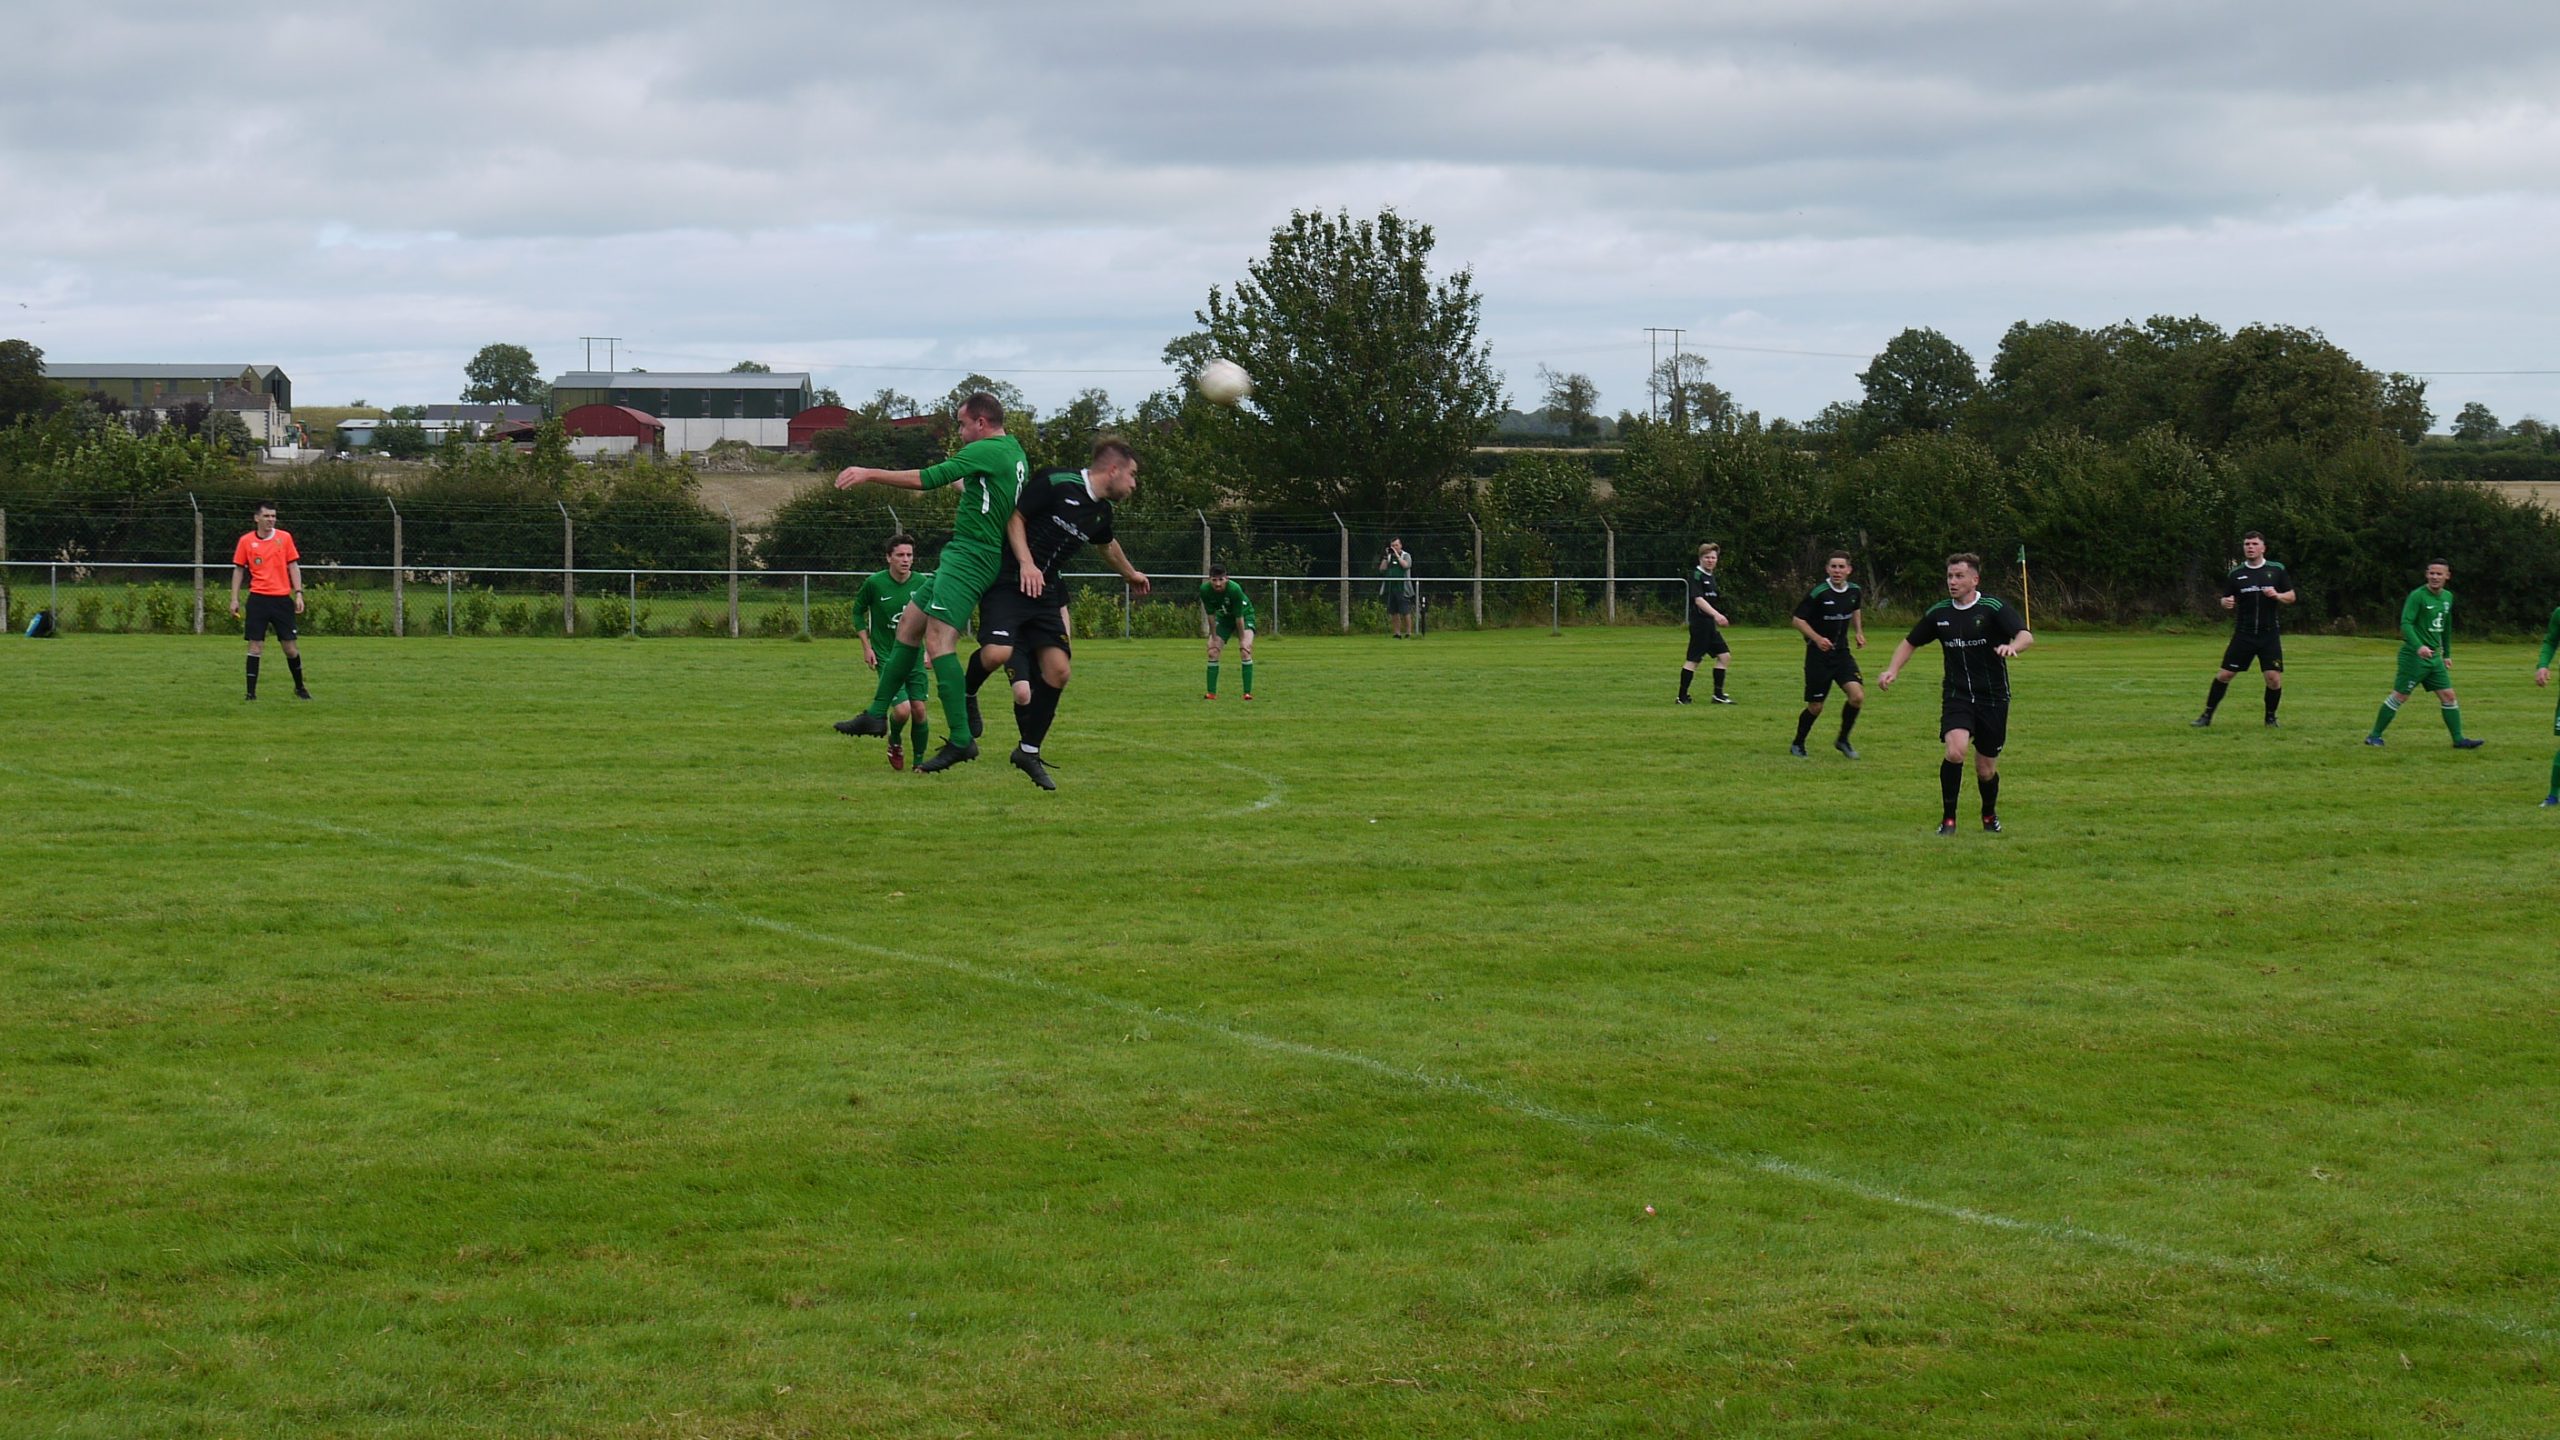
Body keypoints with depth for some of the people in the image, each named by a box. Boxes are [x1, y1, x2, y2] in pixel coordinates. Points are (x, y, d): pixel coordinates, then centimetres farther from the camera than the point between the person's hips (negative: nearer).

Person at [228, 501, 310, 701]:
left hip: (282, 599, 1)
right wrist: (234, 599, 2)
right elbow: (238, 570, 8)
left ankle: (299, 687, 22)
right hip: (258, 599, -1)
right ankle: (251, 692, 1)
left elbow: (293, 566, 7)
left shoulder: (285, 537, 4)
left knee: (291, 647, 3)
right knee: (255, 646, -4)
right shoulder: (246, 541, 3)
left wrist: (298, 593, -2)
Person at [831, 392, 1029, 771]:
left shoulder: (986, 451, -14)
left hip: (968, 553, -11)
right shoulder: (1014, 453, 15)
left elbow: (927, 479, -18)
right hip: (968, 556, 11)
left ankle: (960, 739, -20)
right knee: (910, 621, 15)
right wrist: (961, 482, 36)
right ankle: (877, 714, 20)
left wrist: (869, 474, -12)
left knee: (938, 639, -16)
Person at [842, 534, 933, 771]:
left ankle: (919, 761, 16)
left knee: (919, 710, -1)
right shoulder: (875, 583, -11)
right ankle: (894, 743, 17)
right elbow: (858, 611, 5)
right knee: (902, 710, -15)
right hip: (886, 656, -3)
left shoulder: (922, 582, -4)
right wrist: (867, 647, -1)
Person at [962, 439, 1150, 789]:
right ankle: (967, 694, 6)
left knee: (1058, 668, -3)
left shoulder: (1101, 513, 12)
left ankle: (1029, 750, 11)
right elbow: (1016, 517, -10)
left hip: (1044, 590, 8)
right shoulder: (1056, 484, -12)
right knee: (997, 652, -28)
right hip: (1008, 583, -8)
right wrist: (1026, 563, -21)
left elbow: (1108, 547, 34)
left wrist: (1131, 574, 50)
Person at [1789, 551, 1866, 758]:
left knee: (1858, 696, -15)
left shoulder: (1855, 591, 0)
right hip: (1818, 655, -4)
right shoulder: (1819, 593, -16)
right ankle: (1797, 745, 26)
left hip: (1842, 652, 4)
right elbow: (1798, 619, -11)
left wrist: (1858, 632, 9)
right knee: (1815, 707, 1)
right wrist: (1817, 638, -23)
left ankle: (1843, 740, 7)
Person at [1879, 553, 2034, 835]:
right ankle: (1948, 818, -13)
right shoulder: (1939, 613, 3)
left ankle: (1989, 815, 38)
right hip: (1956, 695, 2)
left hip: (1993, 698, -2)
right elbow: (1910, 642, 17)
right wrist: (1892, 669, 0)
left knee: (1985, 769, 7)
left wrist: (2012, 647, -46)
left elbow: (2026, 636, -22)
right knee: (1955, 750, -25)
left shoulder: (1993, 608, -10)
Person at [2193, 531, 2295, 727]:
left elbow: (2291, 597, 6)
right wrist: (2226, 603, -14)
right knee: (2224, 674, -3)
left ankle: (2270, 718, 15)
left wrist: (2277, 595, -15)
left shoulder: (2277, 570, 2)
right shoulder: (2236, 573, 4)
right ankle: (2207, 716, 8)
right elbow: (2225, 599, 10)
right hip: (2243, 634, 0)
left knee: (2274, 678, -7)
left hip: (2269, 634, 0)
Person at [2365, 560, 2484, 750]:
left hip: (2434, 657, 7)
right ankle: (2374, 736, 5)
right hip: (2414, 656, -7)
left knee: (2448, 696, 3)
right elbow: (2406, 623, -21)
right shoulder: (2418, 596, -12)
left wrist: (2447, 654, 25)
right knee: (2399, 696, -4)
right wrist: (2419, 646, -35)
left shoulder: (2448, 597, 11)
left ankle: (2458, 740, 8)